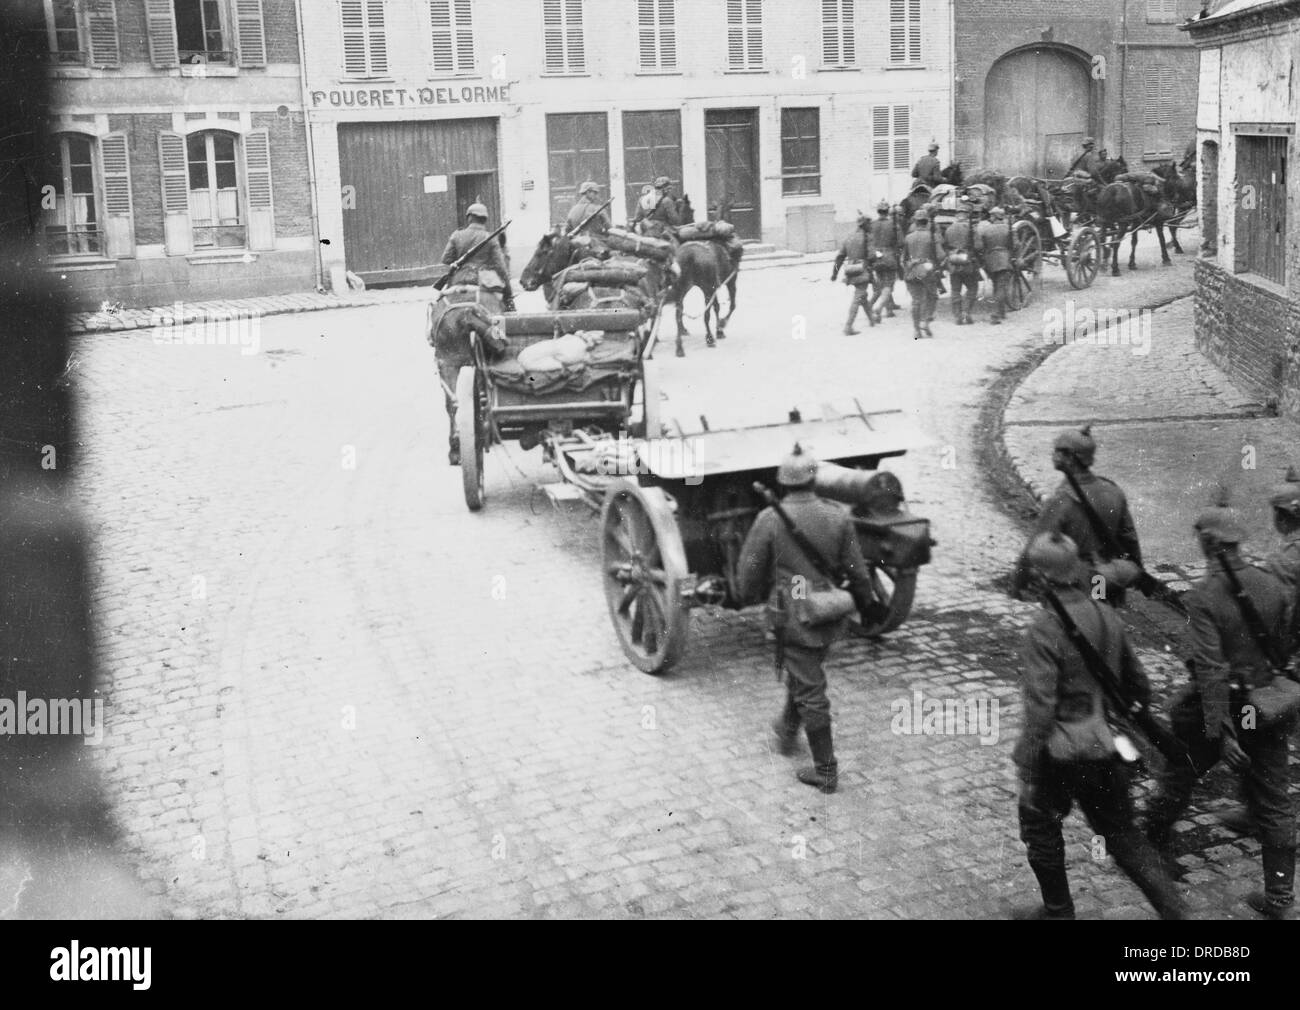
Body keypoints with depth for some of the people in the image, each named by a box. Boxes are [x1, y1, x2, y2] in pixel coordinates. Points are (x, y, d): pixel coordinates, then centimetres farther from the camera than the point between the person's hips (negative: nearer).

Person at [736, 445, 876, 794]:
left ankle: (826, 771, 8)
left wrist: (750, 594, 15)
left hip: (792, 615, -4)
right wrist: (865, 600, 18)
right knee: (802, 670, 28)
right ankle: (787, 732, 47)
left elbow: (748, 572, -6)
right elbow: (857, 572, -1)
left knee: (810, 691, 3)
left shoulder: (769, 520, -13)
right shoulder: (838, 517, -7)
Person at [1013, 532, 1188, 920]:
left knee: (1038, 822, 19)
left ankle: (1058, 909, 30)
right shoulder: (1106, 617, 0)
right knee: (1121, 833, 19)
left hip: (1062, 753, -6)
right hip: (1107, 749, 6)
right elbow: (1138, 683, 9)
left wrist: (1027, 772, -16)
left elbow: (1040, 707, -23)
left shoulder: (1044, 629, -21)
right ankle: (1174, 909, 12)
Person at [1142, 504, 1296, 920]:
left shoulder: (1202, 597, -19)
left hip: (1217, 707, -4)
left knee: (1177, 781, 20)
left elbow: (1211, 668, -23)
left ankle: (1154, 851, 37)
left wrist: (1221, 732, -23)